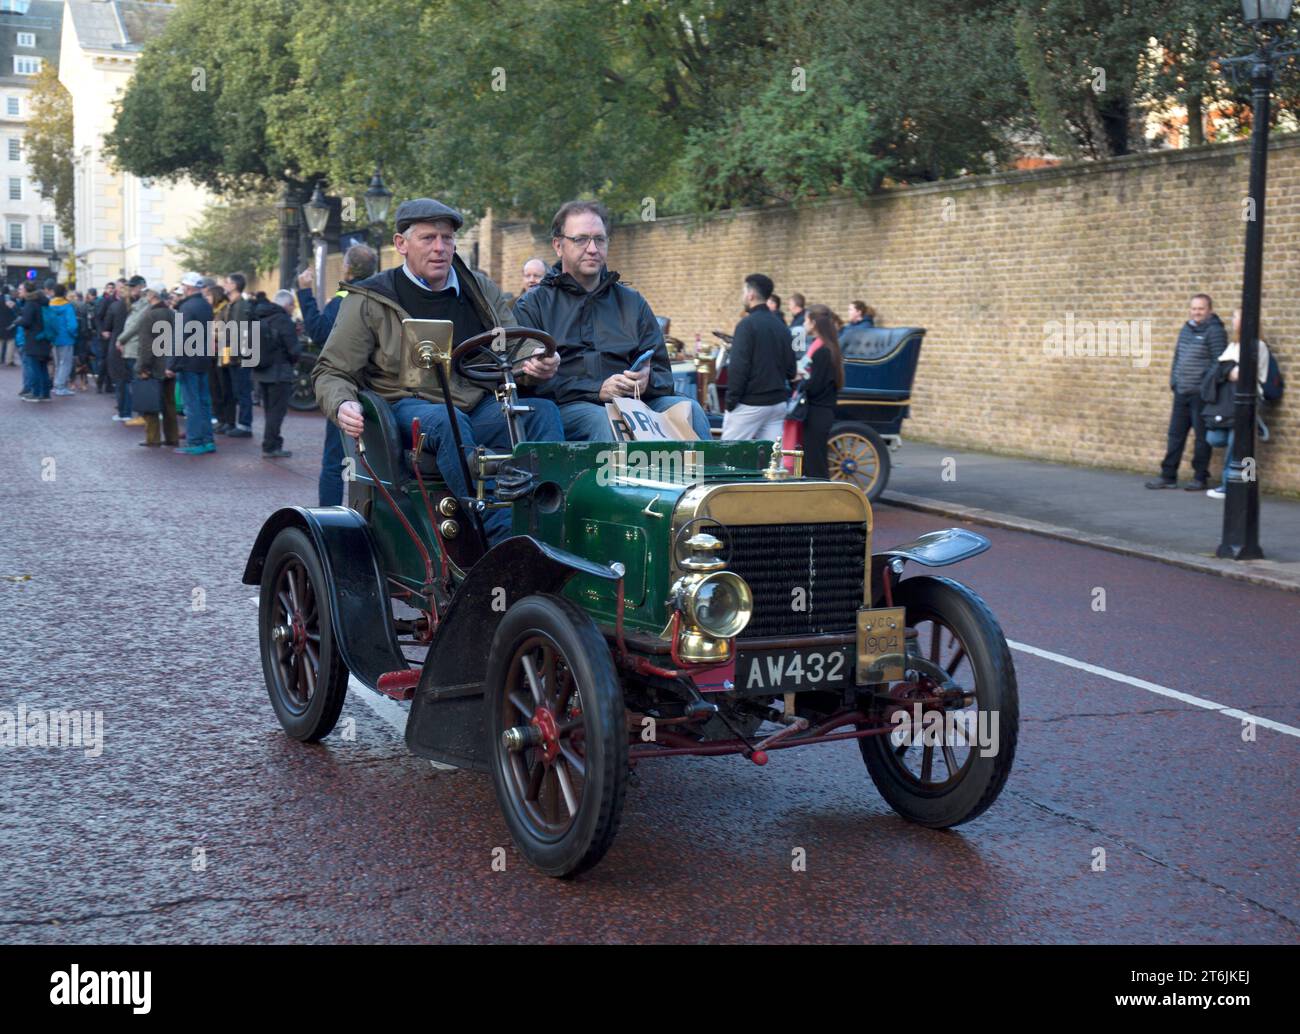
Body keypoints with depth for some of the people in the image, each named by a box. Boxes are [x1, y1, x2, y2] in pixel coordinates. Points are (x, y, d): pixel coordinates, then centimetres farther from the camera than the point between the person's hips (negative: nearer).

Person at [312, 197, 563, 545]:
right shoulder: (369, 301, 4)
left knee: (543, 411, -22)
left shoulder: (480, 290, 15)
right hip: (407, 408, -4)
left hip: (477, 408, 4)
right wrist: (341, 406, -19)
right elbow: (331, 372, 5)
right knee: (449, 422, -38)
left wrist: (537, 364, -10)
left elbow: (516, 346, 16)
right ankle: (504, 537, -45)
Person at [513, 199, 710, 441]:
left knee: (688, 409, -27)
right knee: (601, 419, -38)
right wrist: (597, 390, -13)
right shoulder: (533, 305, 12)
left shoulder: (633, 303, 23)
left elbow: (663, 375, 16)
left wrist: (647, 381, -9)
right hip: (567, 409, -3)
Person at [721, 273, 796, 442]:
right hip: (778, 402, 7)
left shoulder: (747, 324, -11)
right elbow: (791, 368, 14)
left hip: (750, 403, -7)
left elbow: (738, 367, -15)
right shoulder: (781, 326, 11)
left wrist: (731, 400, -10)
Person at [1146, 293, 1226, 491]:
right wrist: (1173, 382, 14)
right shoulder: (1186, 329, 15)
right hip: (1181, 393, 7)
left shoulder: (1214, 331, -8)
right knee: (1175, 435, 8)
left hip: (1201, 394, -7)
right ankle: (1168, 477, 14)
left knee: (1202, 436, 2)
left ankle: (1200, 478, 9)